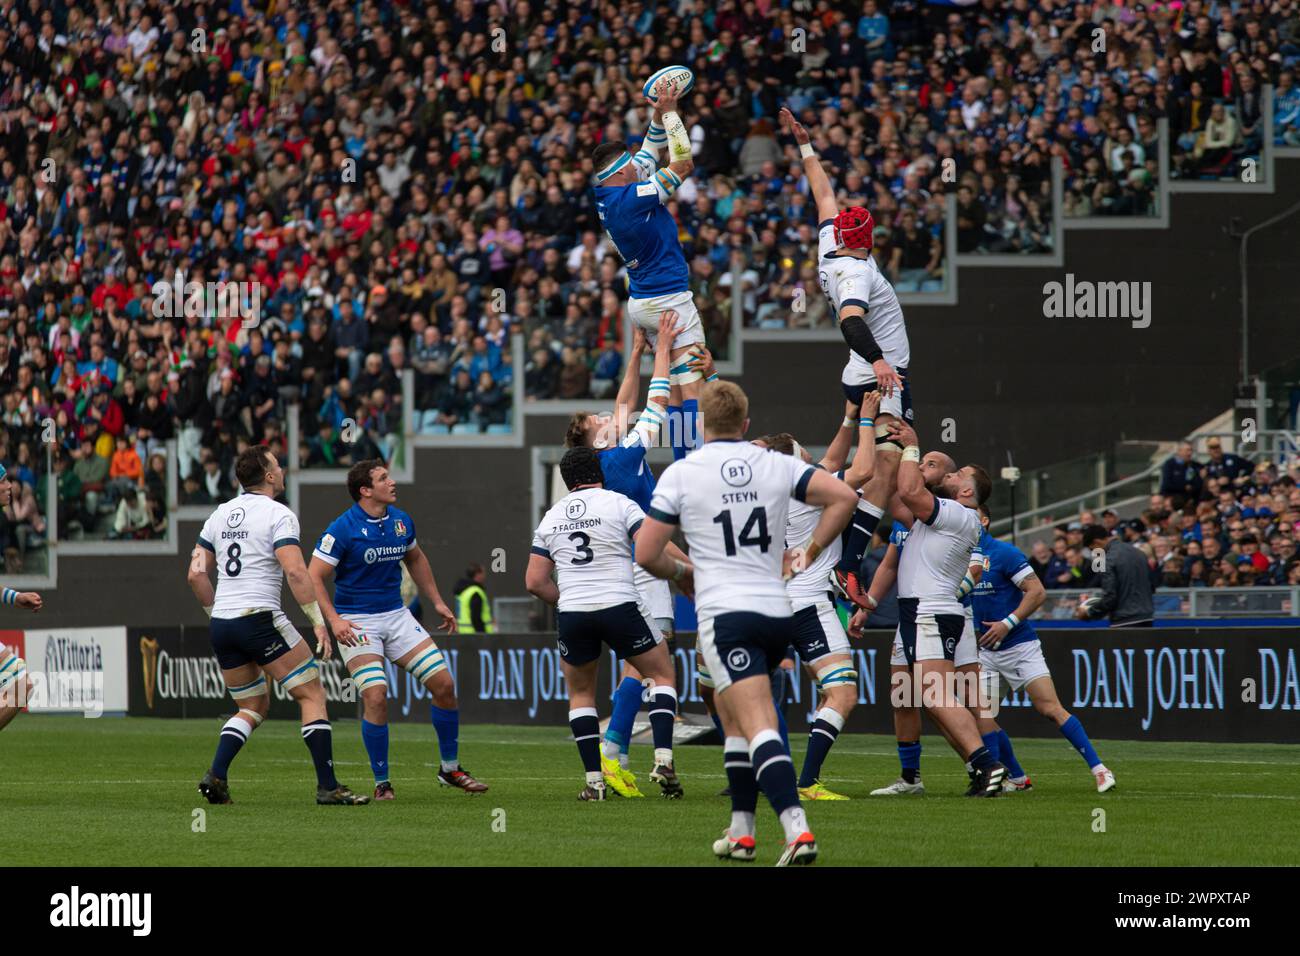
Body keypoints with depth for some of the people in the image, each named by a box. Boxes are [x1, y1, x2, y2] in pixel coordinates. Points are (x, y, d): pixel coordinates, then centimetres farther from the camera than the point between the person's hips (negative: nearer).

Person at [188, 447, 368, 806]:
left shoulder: (220, 515, 13)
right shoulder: (278, 514, -6)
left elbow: (196, 573, 12)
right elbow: (295, 571, -17)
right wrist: (318, 621, -12)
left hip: (222, 626, 7)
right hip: (260, 619, -7)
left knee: (253, 707, 19)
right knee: (313, 695, 2)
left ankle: (216, 775, -1)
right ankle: (328, 786, -4)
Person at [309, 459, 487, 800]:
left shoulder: (401, 521, 3)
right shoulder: (343, 529, -15)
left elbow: (415, 559, 23)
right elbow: (314, 577, -14)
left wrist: (437, 602, 21)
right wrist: (334, 620, -25)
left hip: (396, 615, 6)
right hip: (356, 623, -6)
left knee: (443, 683, -1)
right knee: (376, 696, -19)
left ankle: (450, 768, 15)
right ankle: (381, 782, -4)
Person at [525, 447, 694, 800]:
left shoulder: (551, 517, 14)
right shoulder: (621, 505, 1)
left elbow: (535, 581, 13)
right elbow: (653, 557, -9)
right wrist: (683, 571, 9)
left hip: (572, 612, 3)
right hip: (620, 606, -3)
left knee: (580, 692, 21)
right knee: (663, 675, 13)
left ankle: (594, 780, 10)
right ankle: (663, 760, -5)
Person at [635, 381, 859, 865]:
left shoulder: (680, 474, -2)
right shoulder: (778, 465, 7)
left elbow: (645, 556, -2)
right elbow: (844, 496, -1)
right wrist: (809, 554, 9)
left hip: (725, 613, -5)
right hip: (779, 612, 5)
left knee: (760, 727, -13)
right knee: (729, 708, 24)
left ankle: (798, 830, -31)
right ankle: (741, 833, 23)